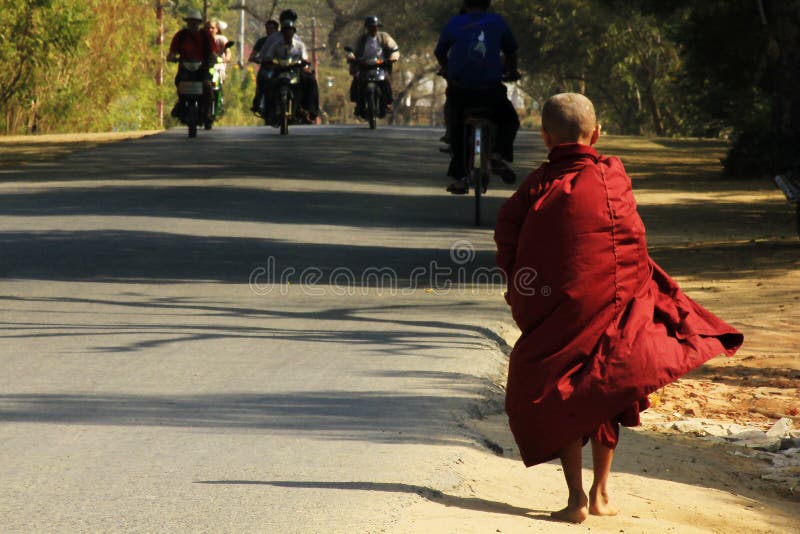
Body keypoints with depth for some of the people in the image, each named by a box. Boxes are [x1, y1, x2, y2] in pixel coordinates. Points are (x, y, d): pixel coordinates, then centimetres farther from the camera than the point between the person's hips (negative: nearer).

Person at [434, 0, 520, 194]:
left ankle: (459, 178, 11)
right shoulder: (497, 22, 9)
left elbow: (439, 54, 15)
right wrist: (512, 72, 39)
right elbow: (511, 51, 20)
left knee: (456, 132, 20)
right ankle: (498, 154, -2)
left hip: (459, 89, 0)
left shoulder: (453, 24, 7)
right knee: (509, 121, 23)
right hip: (490, 90, 0)